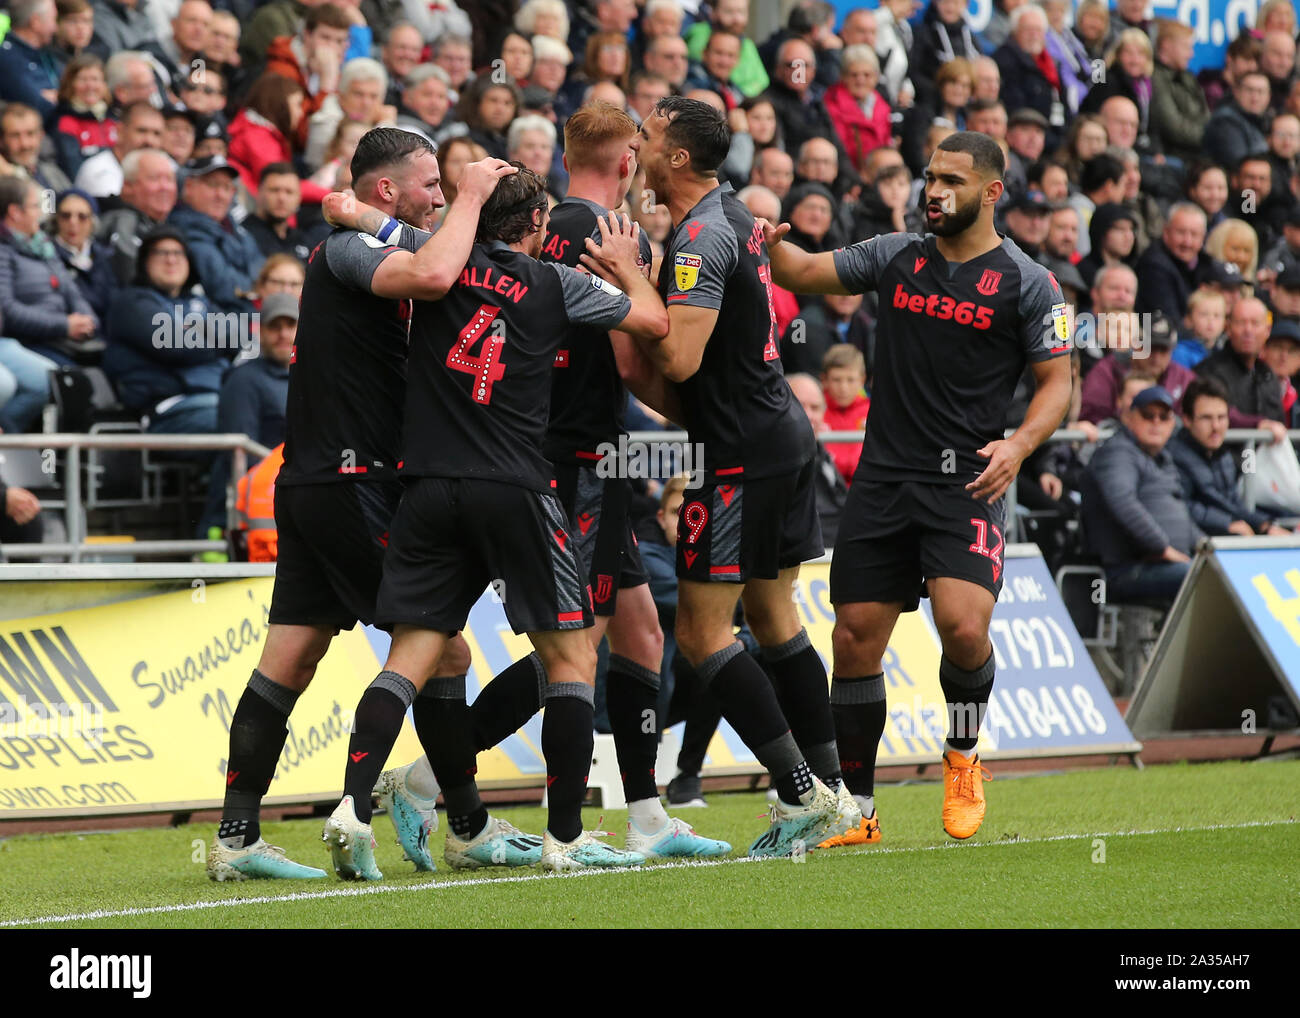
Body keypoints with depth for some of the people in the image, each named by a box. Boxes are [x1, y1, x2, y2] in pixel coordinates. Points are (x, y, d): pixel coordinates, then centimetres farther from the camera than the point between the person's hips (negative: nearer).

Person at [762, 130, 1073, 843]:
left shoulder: (1028, 284, 0)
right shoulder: (896, 257, 10)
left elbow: (1056, 383, 2)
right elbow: (803, 274, 10)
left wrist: (1020, 444, -16)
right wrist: (772, 245, -11)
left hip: (966, 485, -4)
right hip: (882, 481, 4)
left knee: (962, 626, -23)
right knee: (854, 642, 1)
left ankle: (962, 759, 6)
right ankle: (857, 806, 13)